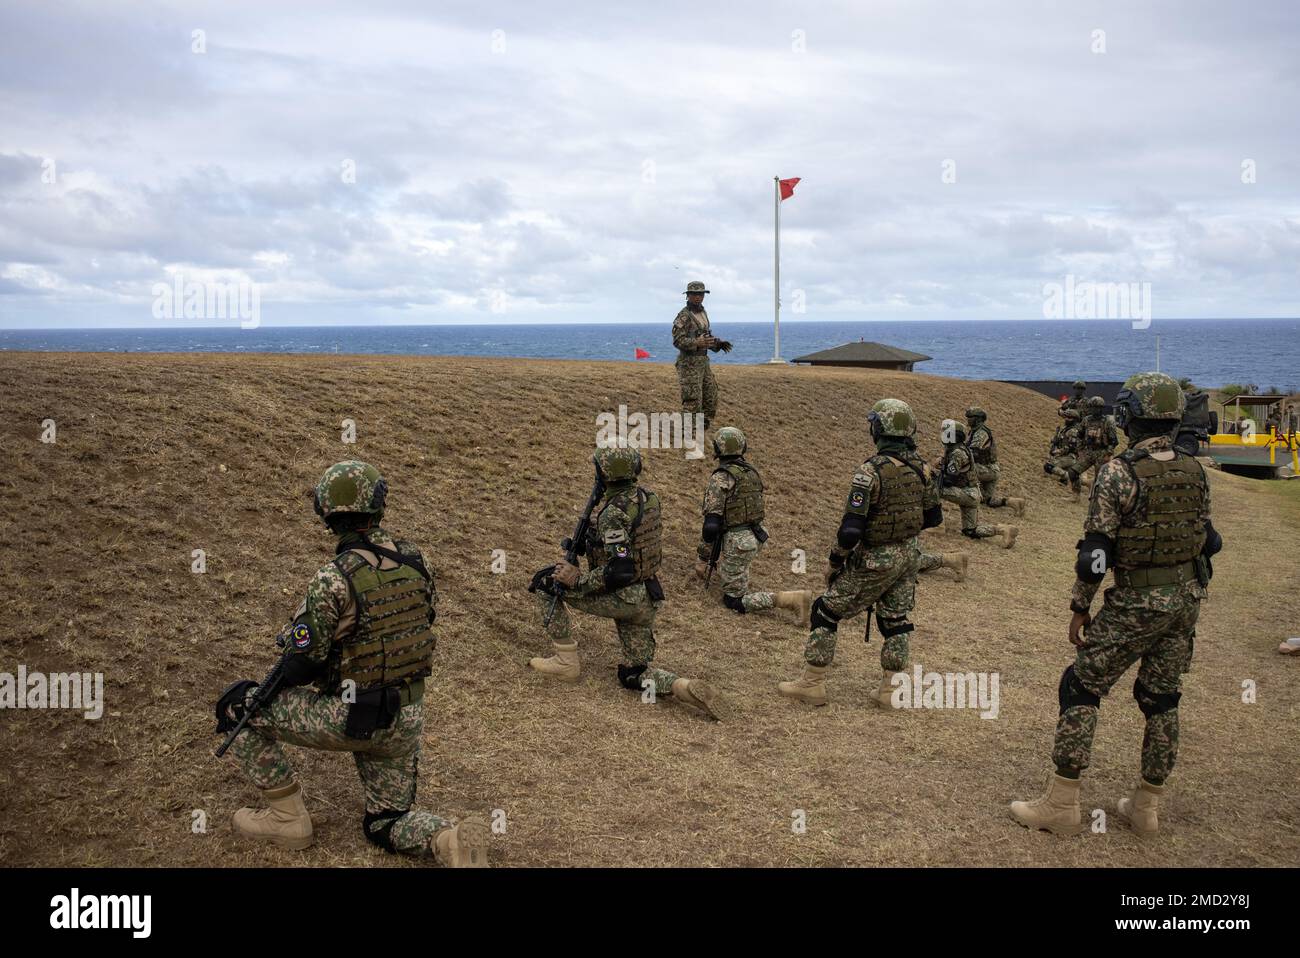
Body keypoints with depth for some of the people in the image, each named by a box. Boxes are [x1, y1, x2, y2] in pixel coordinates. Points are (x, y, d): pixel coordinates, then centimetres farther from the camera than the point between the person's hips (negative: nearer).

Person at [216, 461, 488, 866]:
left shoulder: (333, 579, -20)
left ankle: (287, 817, 15)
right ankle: (452, 841, -8)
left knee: (236, 706, 11)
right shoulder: (414, 562, -1)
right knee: (386, 824, 22)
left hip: (350, 719, -6)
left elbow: (304, 661, -15)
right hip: (407, 718, 6)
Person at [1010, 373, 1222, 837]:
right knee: (1161, 698, 15)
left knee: (1080, 687, 4)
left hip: (1135, 603, -6)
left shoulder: (1119, 472, -17)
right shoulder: (1195, 472, 3)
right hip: (1187, 599, 6)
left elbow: (1096, 548, -17)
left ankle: (1062, 803, 5)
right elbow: (1207, 539, 11)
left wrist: (1080, 607, -7)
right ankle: (1146, 808, 24)